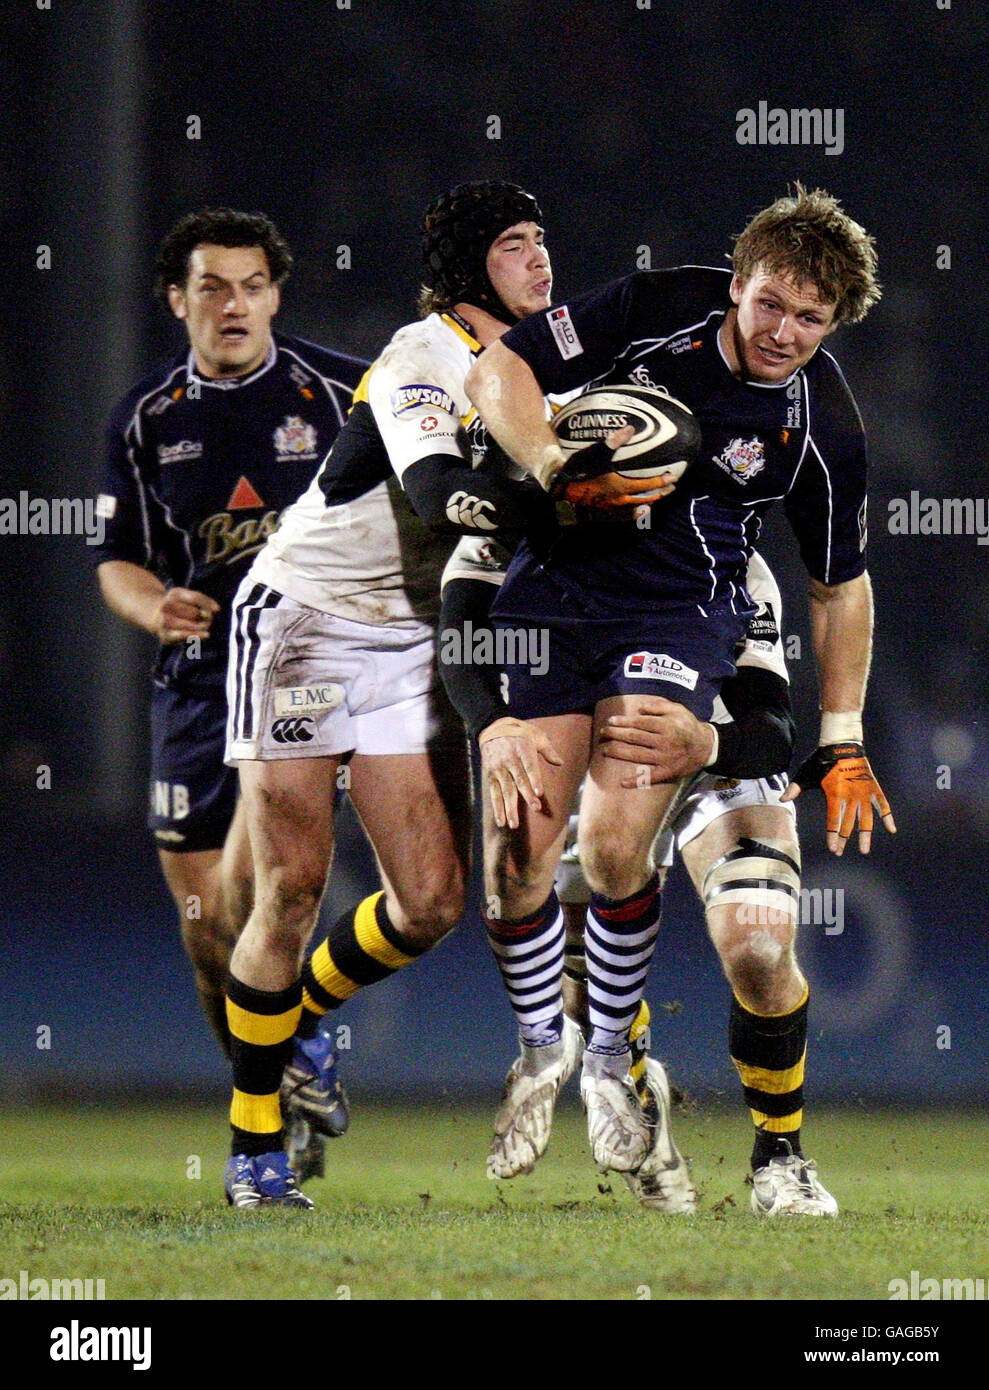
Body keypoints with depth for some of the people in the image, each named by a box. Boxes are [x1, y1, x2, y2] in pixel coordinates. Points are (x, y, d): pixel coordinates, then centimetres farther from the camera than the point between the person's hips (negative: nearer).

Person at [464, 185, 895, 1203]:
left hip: (678, 614, -1)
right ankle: (541, 1050, 16)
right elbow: (500, 368, -6)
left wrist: (841, 741, 7)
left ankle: (609, 1057, 5)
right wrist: (553, 465, -23)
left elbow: (840, 584, 6)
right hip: (552, 581, 1)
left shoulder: (825, 430, -8)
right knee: (515, 846, -8)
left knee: (614, 841, -19)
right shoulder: (663, 307, -9)